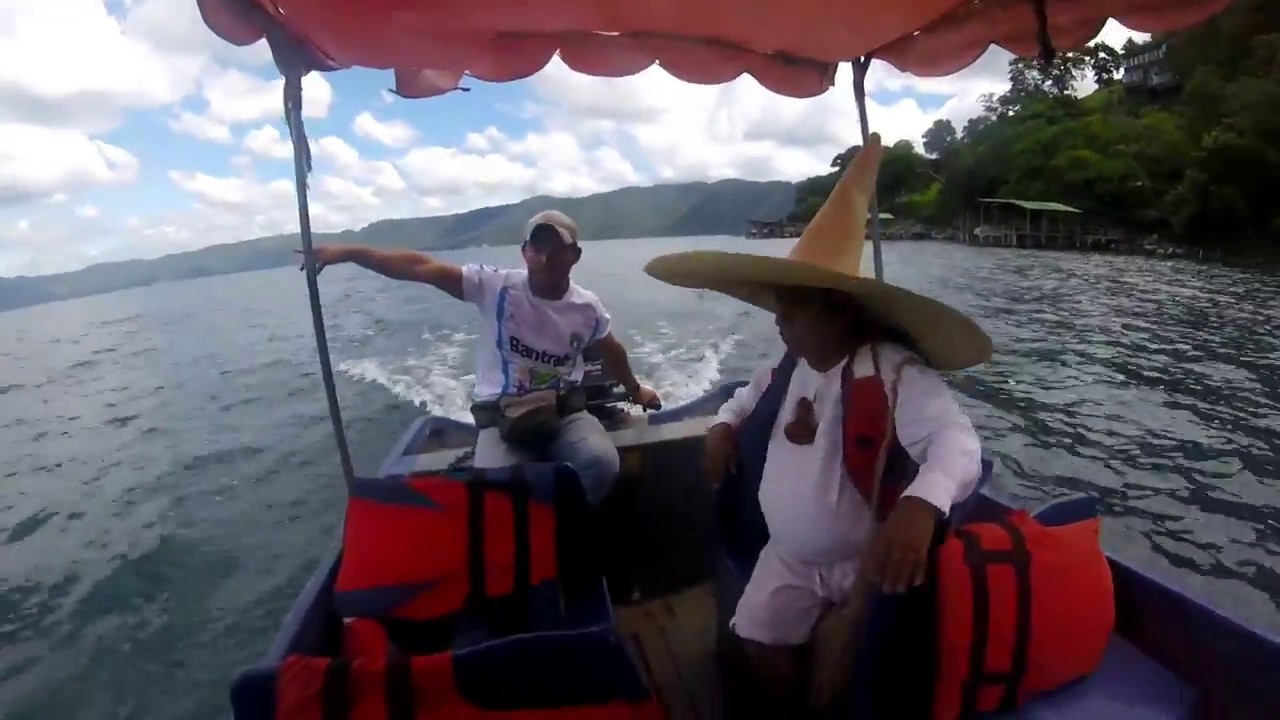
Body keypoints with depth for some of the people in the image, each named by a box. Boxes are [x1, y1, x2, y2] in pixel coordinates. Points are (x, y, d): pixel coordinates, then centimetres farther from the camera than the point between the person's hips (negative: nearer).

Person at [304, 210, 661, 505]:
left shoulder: (588, 307, -1)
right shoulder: (497, 287, -9)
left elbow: (611, 353, 19)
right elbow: (421, 267, -12)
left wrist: (635, 389, 33)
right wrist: (347, 252, -18)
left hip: (564, 409, 2)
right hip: (501, 413, -2)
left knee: (602, 465, -27)